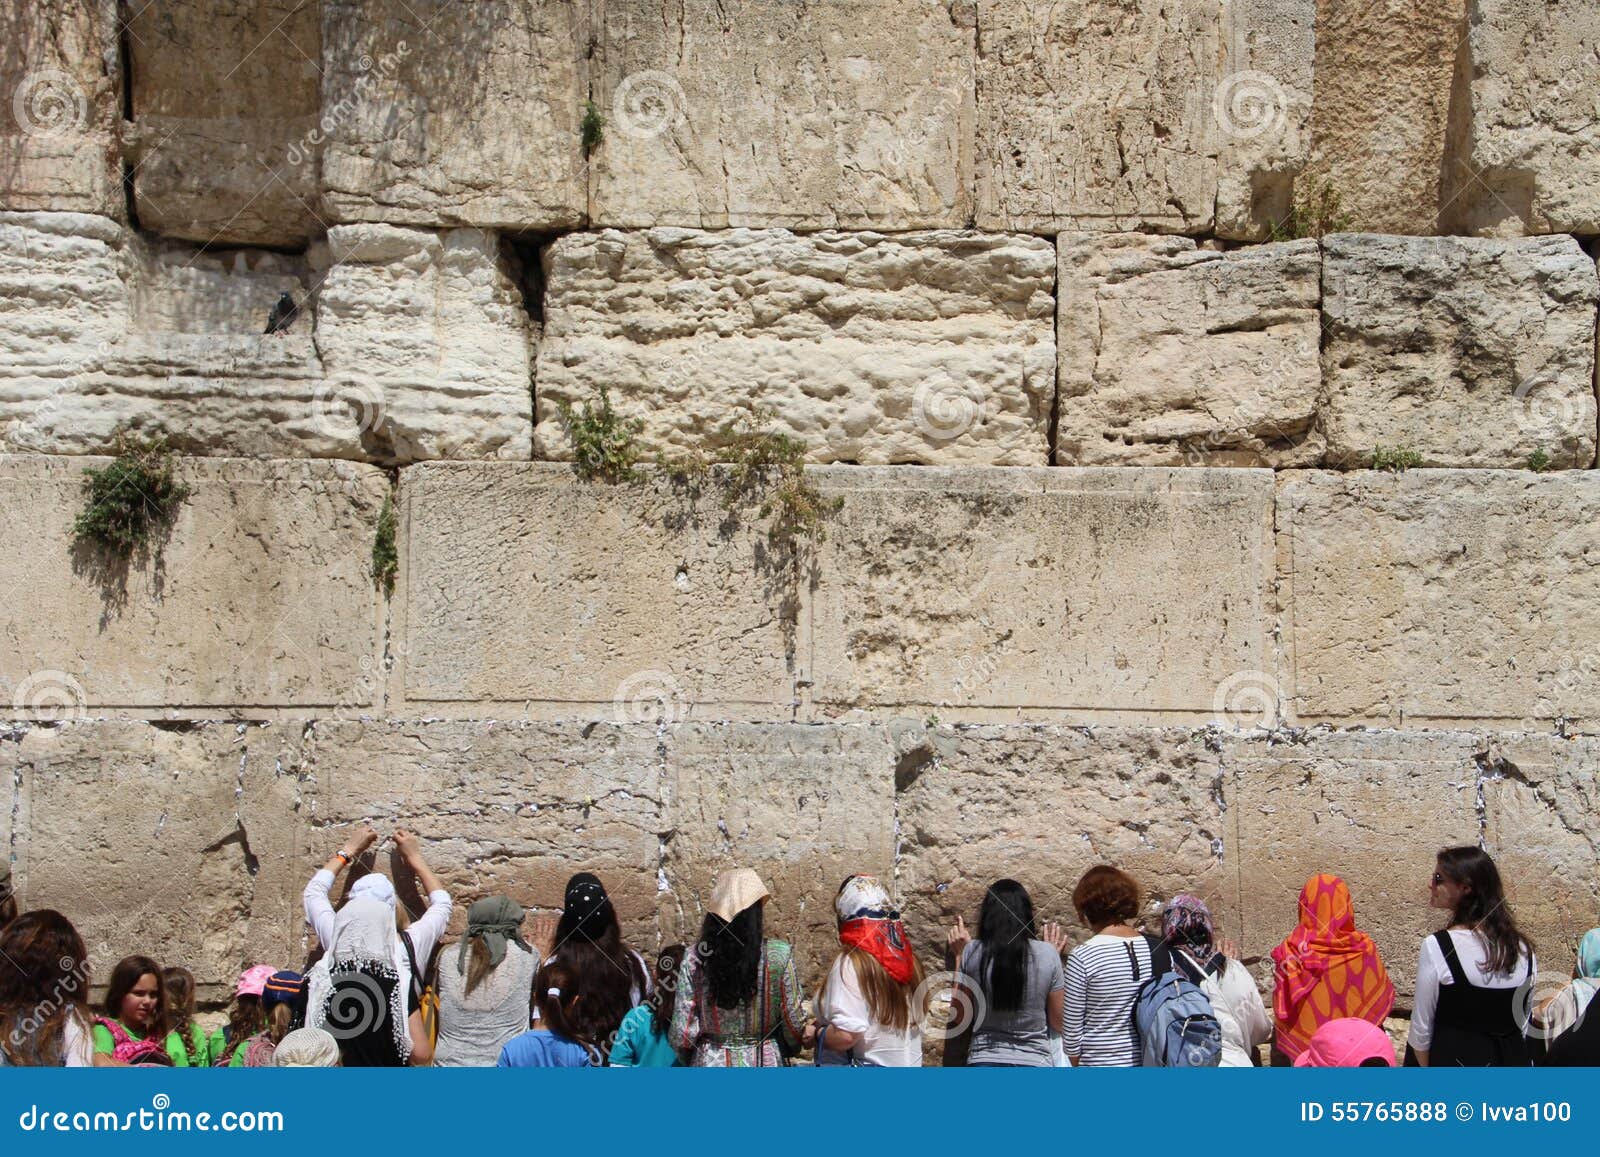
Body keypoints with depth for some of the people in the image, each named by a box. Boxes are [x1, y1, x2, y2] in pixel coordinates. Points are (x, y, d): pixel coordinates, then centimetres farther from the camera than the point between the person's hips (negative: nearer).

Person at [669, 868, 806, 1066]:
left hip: (710, 1064, 1)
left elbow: (681, 1035, -5)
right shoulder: (779, 955, -8)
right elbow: (794, 1024, -4)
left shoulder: (694, 960, -5)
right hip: (763, 1065, -1)